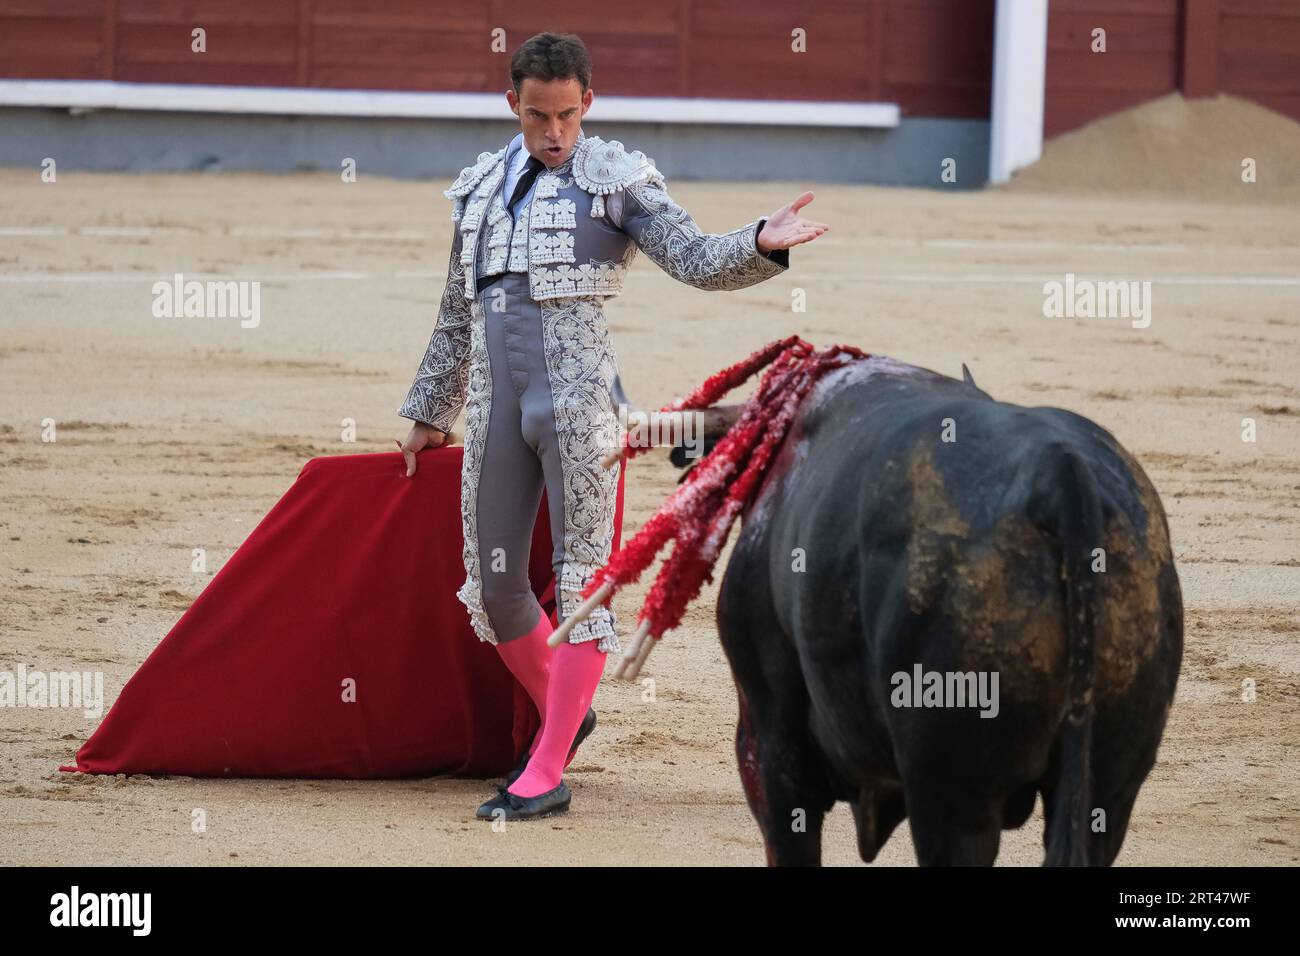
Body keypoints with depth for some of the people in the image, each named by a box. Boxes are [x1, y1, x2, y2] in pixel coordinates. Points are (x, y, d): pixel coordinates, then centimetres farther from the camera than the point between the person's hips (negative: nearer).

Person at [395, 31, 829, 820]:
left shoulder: (617, 181, 3)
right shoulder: (482, 189, 17)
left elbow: (696, 259, -8)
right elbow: (458, 315, 26)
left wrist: (760, 246, -29)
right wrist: (429, 415, 31)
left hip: (578, 397, -5)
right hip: (496, 401, 5)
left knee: (582, 576, -5)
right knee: (492, 581, 5)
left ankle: (547, 774, -3)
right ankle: (562, 714, 29)